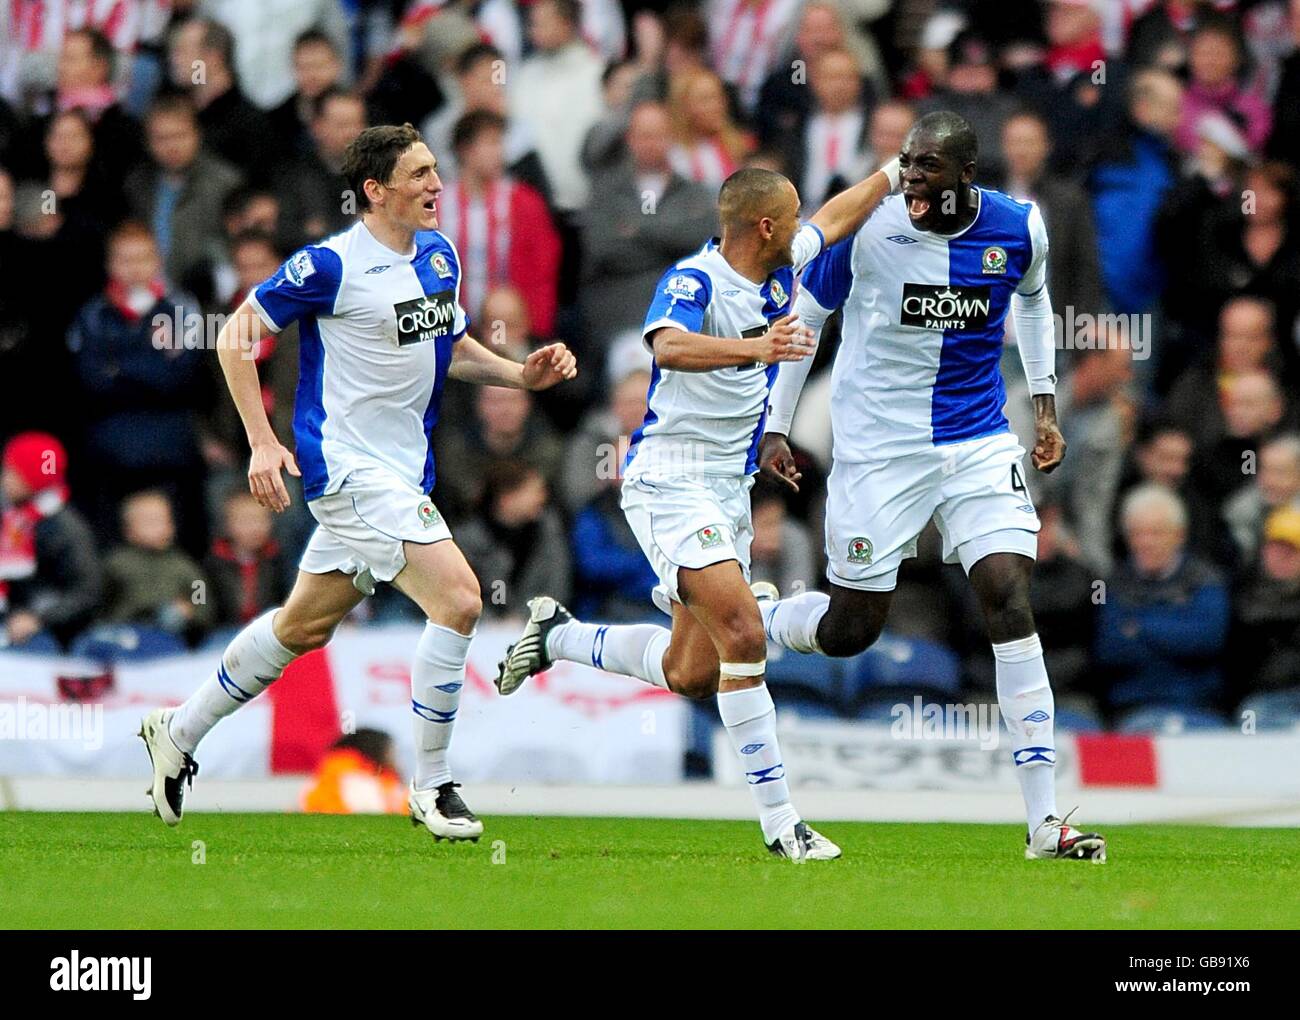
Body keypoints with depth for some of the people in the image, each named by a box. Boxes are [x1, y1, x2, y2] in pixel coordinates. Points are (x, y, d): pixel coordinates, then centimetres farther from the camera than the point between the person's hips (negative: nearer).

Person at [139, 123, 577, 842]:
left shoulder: (440, 254, 8)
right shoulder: (331, 265, -15)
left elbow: (450, 346, 23)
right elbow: (236, 336, -8)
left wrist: (522, 374, 5)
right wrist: (262, 443, -13)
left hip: (403, 471, 9)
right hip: (349, 466, -9)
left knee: (306, 625, 18)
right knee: (458, 601, -17)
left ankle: (178, 733, 33)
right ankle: (431, 788, -5)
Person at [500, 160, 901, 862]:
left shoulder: (778, 268, 9)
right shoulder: (695, 280, -17)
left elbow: (835, 218, 29)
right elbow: (667, 345, -39)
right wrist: (751, 348, -54)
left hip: (729, 488, 9)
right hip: (670, 482, -9)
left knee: (690, 674, 10)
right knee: (743, 636, -22)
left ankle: (558, 635, 33)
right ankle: (777, 818, -19)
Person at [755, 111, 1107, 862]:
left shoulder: (1018, 229, -5)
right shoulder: (866, 230, -13)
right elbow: (801, 315, 3)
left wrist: (1045, 400, 14)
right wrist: (775, 427, 4)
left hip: (980, 445, 2)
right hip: (880, 451, -2)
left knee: (1011, 602, -12)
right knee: (850, 630, 0)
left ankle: (1045, 821, -12)